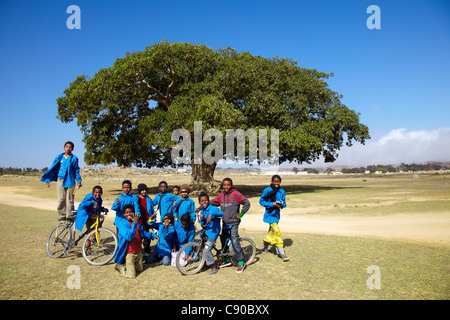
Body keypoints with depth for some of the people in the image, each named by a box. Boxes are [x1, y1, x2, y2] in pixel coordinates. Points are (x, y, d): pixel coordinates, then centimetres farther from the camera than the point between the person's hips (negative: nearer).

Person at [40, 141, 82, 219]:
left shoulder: (74, 158, 2)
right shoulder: (59, 157, 7)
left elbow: (76, 170, 6)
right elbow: (52, 169, 12)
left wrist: (78, 181, 0)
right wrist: (48, 180, 9)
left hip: (70, 181, -2)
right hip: (60, 180, 2)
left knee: (69, 199, 1)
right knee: (60, 199, 2)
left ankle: (70, 217, 9)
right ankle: (61, 216, 12)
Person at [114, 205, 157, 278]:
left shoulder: (137, 222, 2)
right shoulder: (123, 224, -19)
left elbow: (142, 233, 18)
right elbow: (128, 237, -34)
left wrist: (152, 235, 7)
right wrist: (134, 224, -40)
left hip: (138, 251, 7)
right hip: (129, 253, -7)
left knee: (140, 269, 20)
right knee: (131, 275, -3)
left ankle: (128, 264, 39)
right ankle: (119, 266, 20)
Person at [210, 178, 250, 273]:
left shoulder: (236, 194, -8)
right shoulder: (221, 195, 8)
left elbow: (247, 203, -5)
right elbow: (212, 203, 14)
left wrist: (241, 214, -7)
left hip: (233, 222, -6)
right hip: (225, 222, 6)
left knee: (235, 241, -11)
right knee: (223, 240, 12)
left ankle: (241, 262, 0)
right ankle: (227, 260, 29)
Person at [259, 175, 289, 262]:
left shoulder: (282, 192, 3)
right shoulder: (267, 191, -9)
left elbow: (284, 203, 9)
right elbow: (261, 201, -7)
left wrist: (282, 205, -15)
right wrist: (272, 204, -18)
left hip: (277, 214, 6)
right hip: (270, 214, -6)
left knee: (271, 231, 18)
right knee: (277, 232, -12)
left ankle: (265, 248, 38)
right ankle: (282, 253, -6)